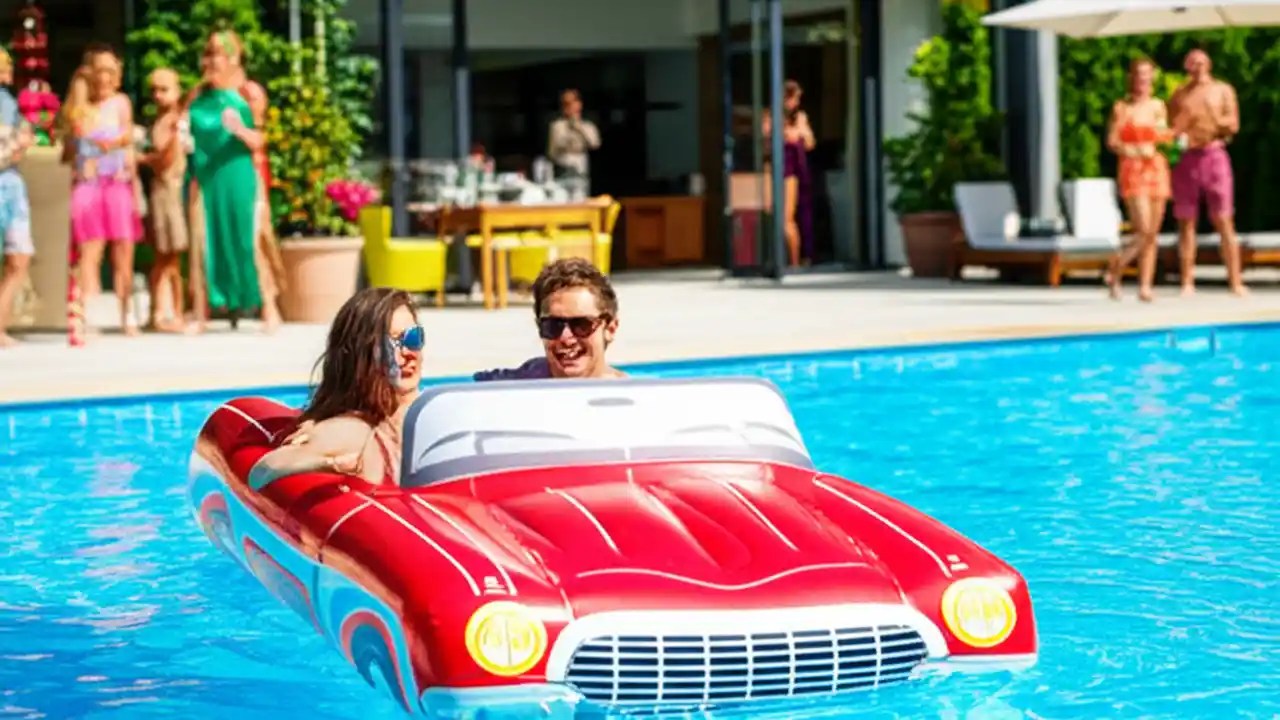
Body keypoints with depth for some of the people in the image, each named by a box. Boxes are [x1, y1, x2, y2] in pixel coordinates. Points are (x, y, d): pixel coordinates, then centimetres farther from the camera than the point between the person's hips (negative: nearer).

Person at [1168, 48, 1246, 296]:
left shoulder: (1223, 90, 10)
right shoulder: (1179, 95, 14)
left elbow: (1233, 125, 2)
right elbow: (1170, 129, 10)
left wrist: (1215, 121, -14)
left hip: (1214, 155, -2)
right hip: (1186, 158, 2)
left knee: (1224, 221, -5)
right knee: (1186, 222, 0)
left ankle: (1235, 281, -6)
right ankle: (1187, 282, 3)